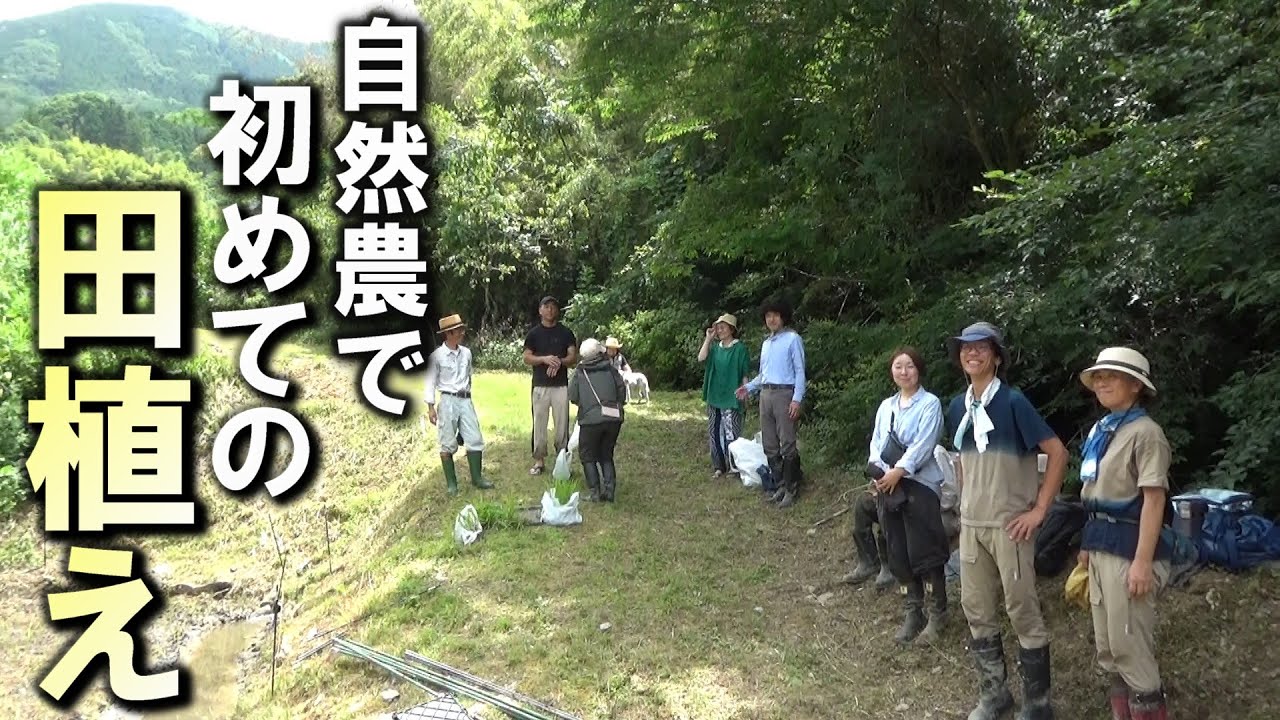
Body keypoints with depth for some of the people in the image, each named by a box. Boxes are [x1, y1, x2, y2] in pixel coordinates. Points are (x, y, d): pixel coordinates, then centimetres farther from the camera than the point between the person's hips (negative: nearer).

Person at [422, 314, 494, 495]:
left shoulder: (466, 353, 5)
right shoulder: (437, 356, -8)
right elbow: (430, 382, -6)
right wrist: (431, 407, -10)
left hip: (466, 400, 4)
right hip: (448, 401, -4)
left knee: (475, 440, 3)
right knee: (448, 444, 2)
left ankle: (477, 478, 14)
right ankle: (451, 483, 12)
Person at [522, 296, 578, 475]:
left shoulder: (566, 333, 7)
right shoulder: (534, 333, 6)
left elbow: (573, 358, 3)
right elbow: (527, 358, 2)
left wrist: (559, 362, -17)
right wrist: (544, 359, -16)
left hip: (561, 385, 0)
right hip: (540, 385, 0)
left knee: (562, 423, 2)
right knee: (539, 423, 2)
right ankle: (539, 460, 10)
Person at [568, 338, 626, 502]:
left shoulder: (579, 373, 9)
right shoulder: (610, 369, 12)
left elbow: (573, 397, 5)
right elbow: (622, 390, 7)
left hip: (591, 419, -2)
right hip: (614, 418, 2)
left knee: (588, 457, 13)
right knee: (606, 454, 19)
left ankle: (595, 492, 3)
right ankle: (609, 489, 7)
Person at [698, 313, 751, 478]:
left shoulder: (739, 348, -6)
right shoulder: (715, 348, 11)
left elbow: (744, 375, -7)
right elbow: (701, 359, -6)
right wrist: (708, 338, -5)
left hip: (731, 398, -6)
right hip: (714, 397, 6)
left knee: (731, 434, -7)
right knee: (714, 433, 9)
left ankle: (734, 467, 3)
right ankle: (718, 466, 18)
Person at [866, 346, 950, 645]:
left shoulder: (930, 403, -4)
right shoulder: (885, 406, 14)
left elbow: (923, 444, -14)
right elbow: (876, 443, 9)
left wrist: (898, 471, -19)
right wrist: (878, 473, -8)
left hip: (920, 485, -6)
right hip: (887, 485, 6)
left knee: (925, 552, -4)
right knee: (899, 553, 9)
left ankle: (938, 612, 12)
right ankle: (914, 611, 22)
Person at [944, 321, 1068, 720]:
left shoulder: (1012, 401, -12)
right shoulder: (957, 407, 7)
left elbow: (1058, 452, -13)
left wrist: (1039, 510, -14)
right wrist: (966, 500, 13)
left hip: (1009, 524, -6)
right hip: (971, 524, 6)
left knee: (1023, 613, 3)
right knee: (977, 611, 12)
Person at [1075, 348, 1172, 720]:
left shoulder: (1145, 432, -13)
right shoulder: (1099, 430, 11)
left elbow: (1153, 499, -18)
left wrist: (1143, 561, -22)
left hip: (1127, 543, -9)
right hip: (1101, 544, 9)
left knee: (1129, 643, -3)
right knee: (1106, 644, 15)